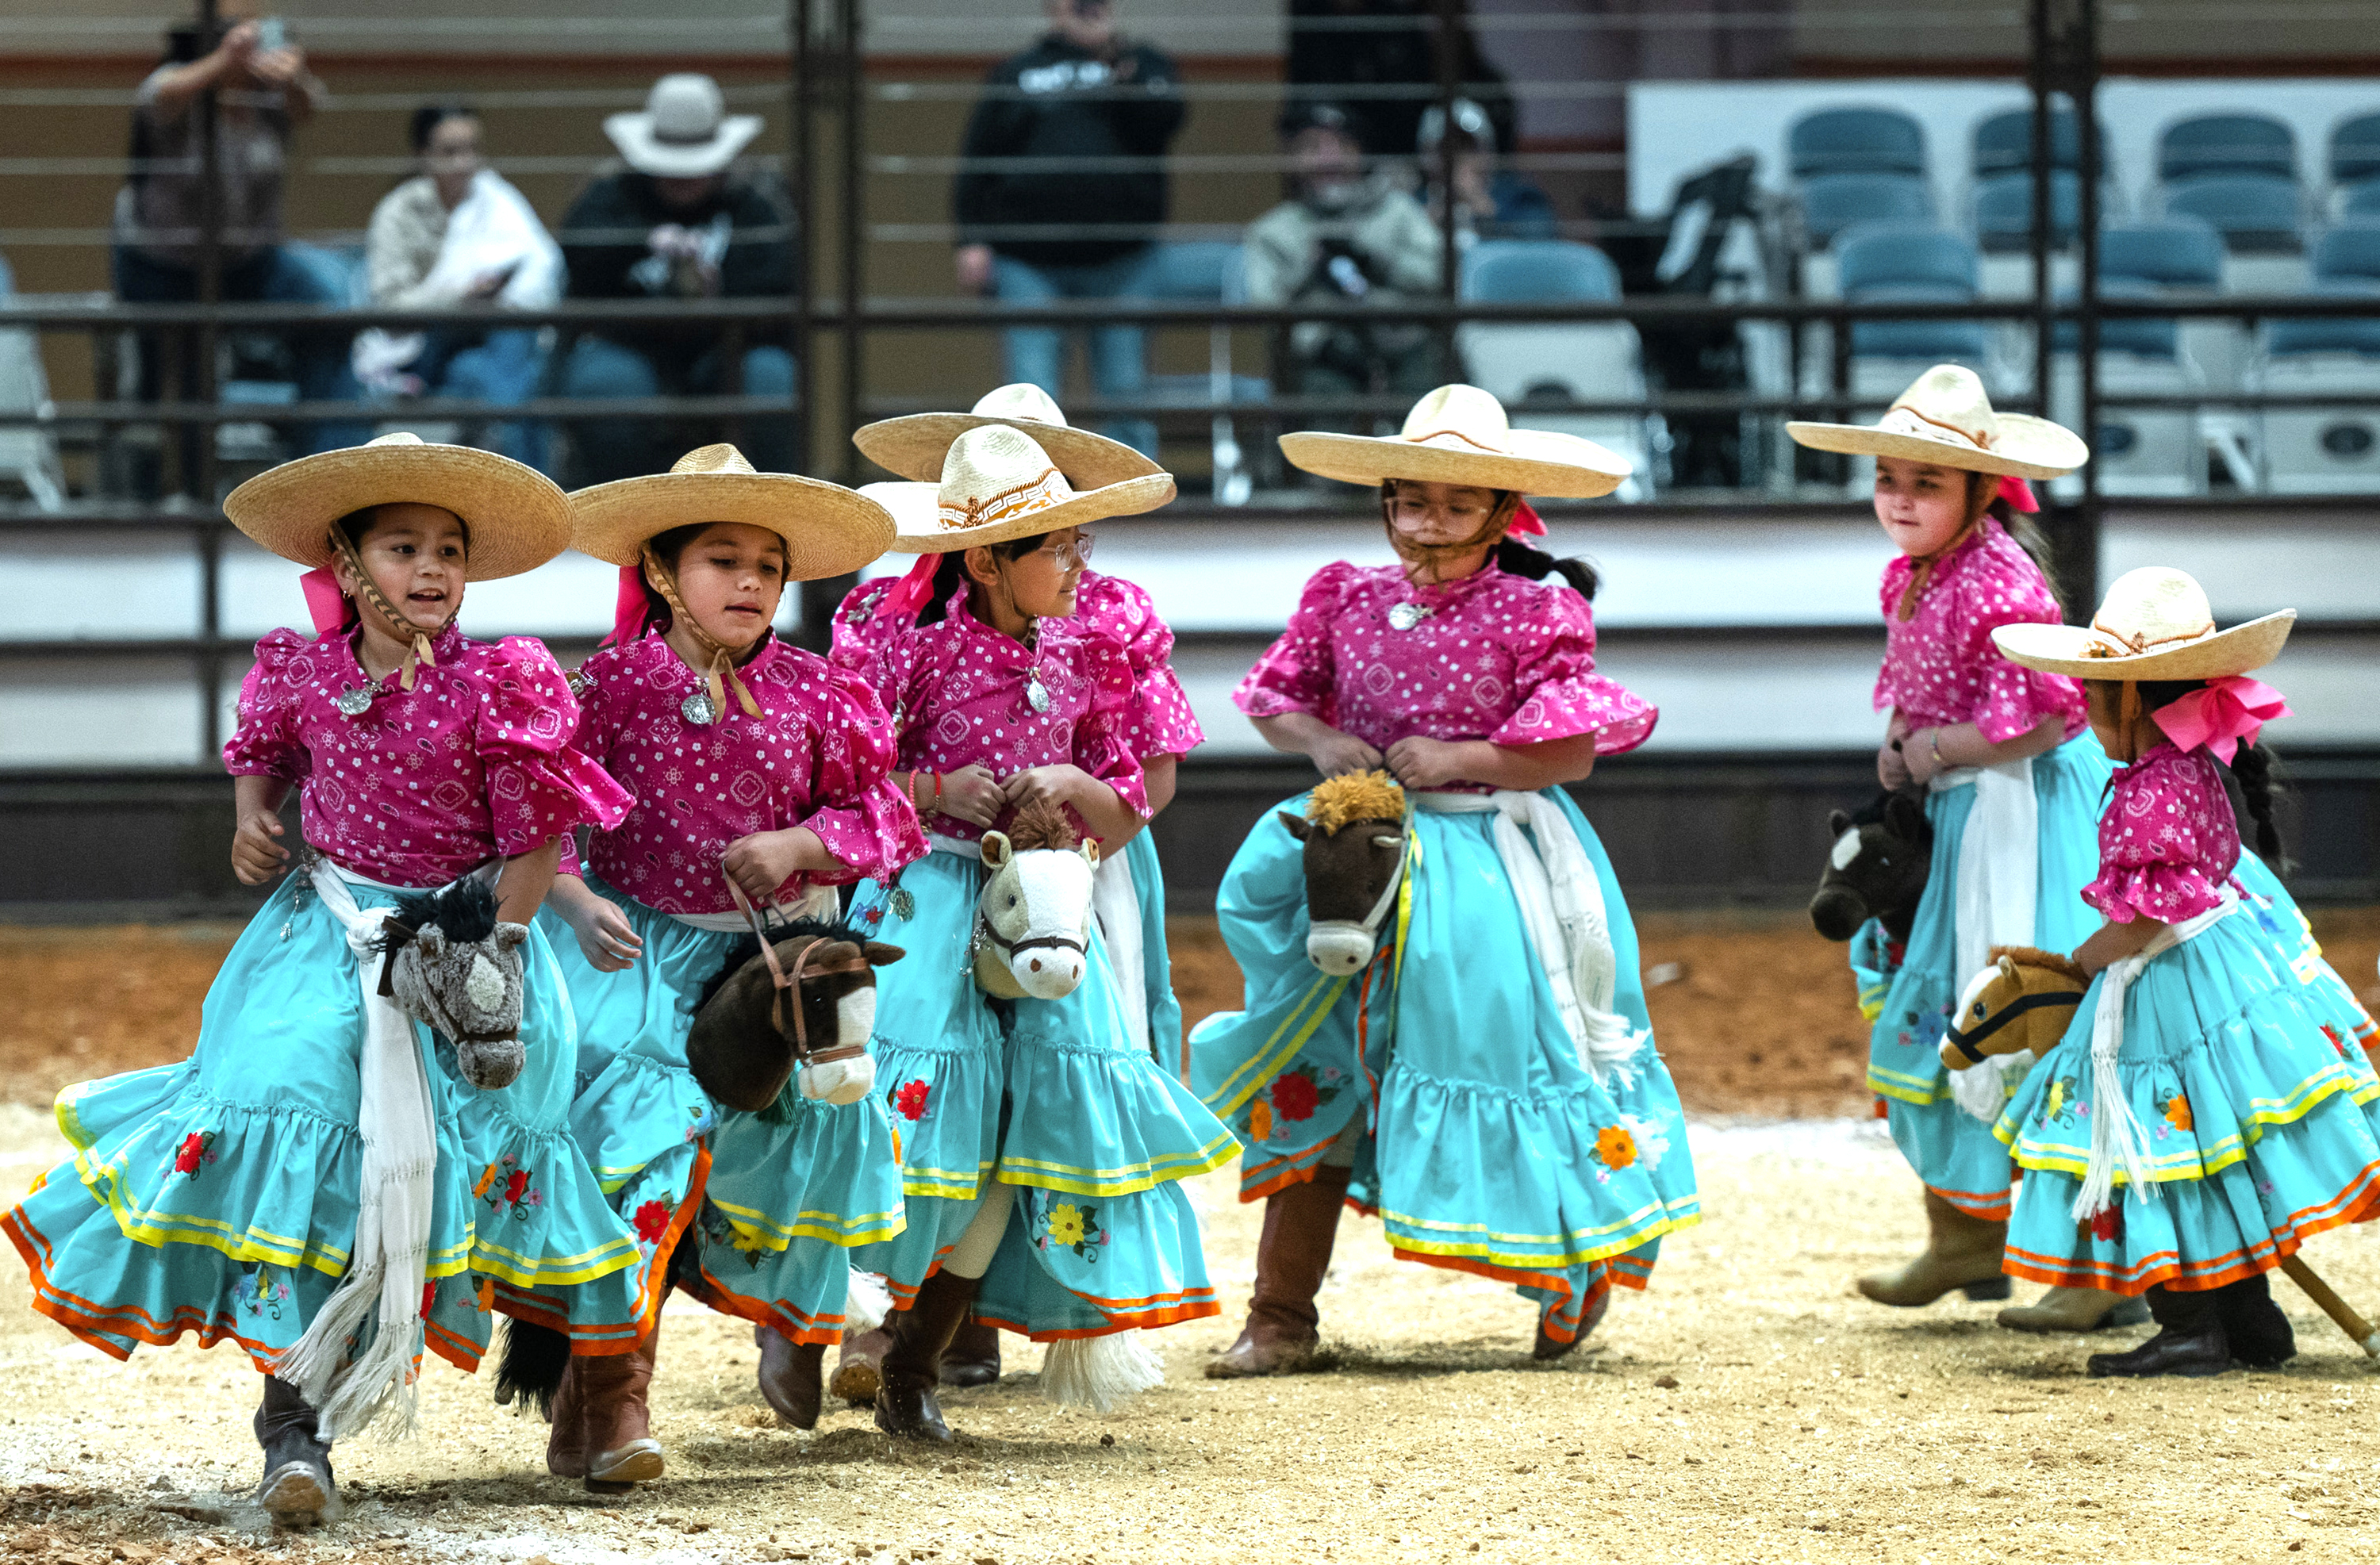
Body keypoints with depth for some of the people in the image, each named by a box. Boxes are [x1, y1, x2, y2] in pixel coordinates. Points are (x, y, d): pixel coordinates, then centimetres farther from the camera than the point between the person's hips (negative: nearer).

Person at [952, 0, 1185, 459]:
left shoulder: (1143, 65, 12)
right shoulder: (1015, 75, 14)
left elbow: (1162, 119, -9)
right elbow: (977, 160, 10)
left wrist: (1119, 62, -18)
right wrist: (973, 241, -1)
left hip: (1122, 265, 0)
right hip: (1028, 262, 0)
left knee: (1127, 395, 1)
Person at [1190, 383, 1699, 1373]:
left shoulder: (1538, 612, -6)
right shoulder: (1346, 599, 5)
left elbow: (1571, 751, -11)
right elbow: (1274, 699, 13)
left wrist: (1457, 758, -19)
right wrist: (1320, 743, -8)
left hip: (1490, 865, -3)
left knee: (1502, 1040, -5)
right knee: (1313, 1081, -1)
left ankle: (1576, 1267, 22)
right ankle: (1281, 1317, 2)